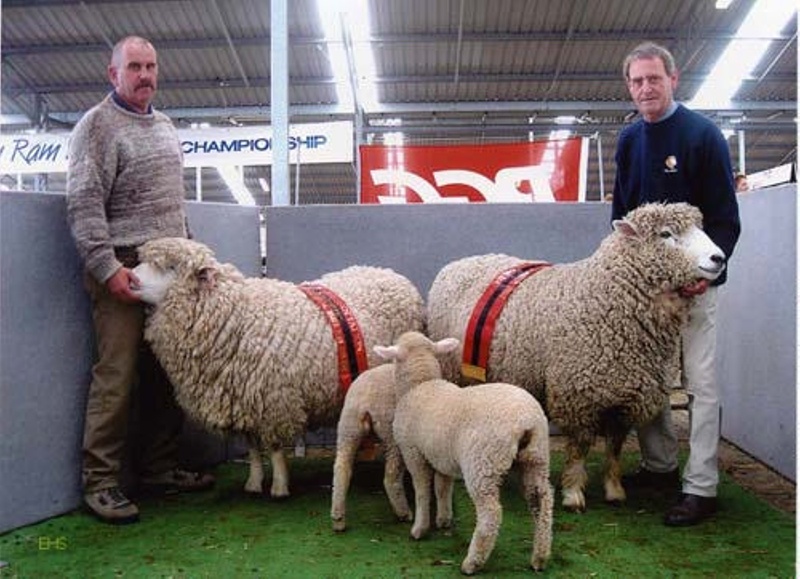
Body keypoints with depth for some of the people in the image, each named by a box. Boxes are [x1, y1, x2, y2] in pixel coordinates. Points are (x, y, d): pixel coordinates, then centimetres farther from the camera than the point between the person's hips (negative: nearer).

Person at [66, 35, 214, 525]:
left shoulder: (165, 126, 20)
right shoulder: (98, 126, -3)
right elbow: (83, 204, -10)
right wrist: (107, 268, -18)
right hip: (124, 268, -7)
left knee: (167, 374, 8)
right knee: (117, 375, -7)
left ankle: (160, 469, 18)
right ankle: (101, 482, 2)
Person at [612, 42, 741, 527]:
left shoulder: (703, 134, -10)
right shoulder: (629, 140, 8)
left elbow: (725, 216, -12)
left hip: (693, 279, -6)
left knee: (700, 382, -2)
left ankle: (701, 488, 4)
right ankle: (661, 465, 26)